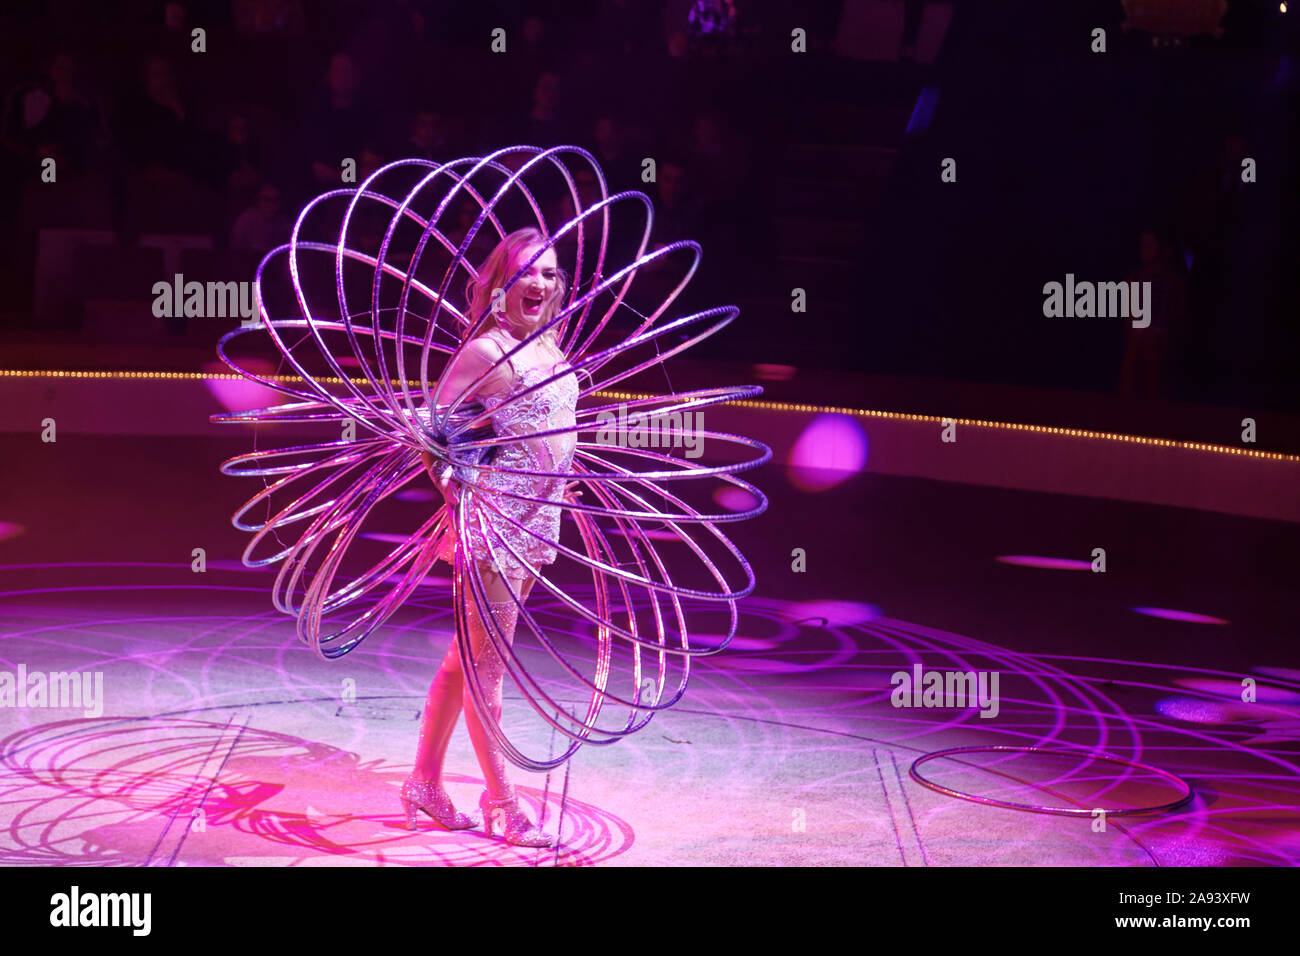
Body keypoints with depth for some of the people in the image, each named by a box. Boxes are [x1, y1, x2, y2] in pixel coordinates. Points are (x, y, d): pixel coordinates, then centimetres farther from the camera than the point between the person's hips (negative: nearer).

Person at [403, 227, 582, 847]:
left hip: (535, 522, 8)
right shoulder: (485, 350, -13)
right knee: (486, 661, 0)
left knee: (468, 655, 15)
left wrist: (567, 482, 17)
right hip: (493, 516, -8)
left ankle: (425, 783, 24)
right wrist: (454, 488, -17)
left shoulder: (549, 349, 12)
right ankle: (501, 802, 8)